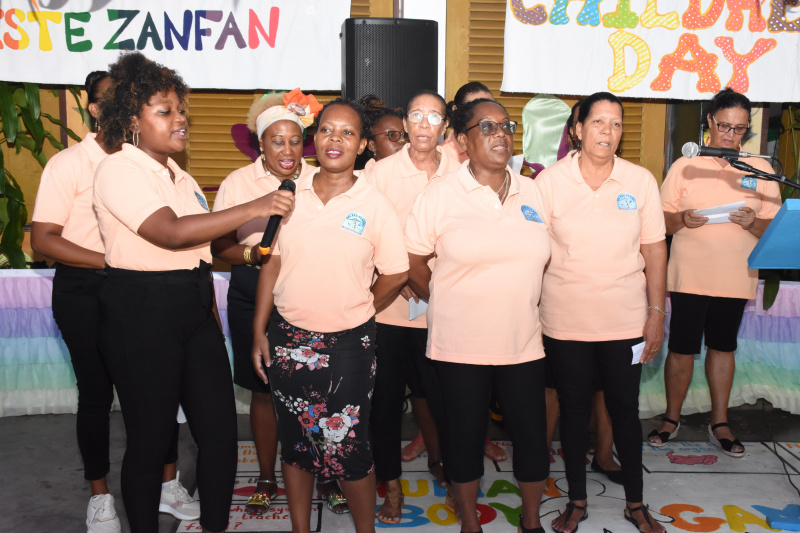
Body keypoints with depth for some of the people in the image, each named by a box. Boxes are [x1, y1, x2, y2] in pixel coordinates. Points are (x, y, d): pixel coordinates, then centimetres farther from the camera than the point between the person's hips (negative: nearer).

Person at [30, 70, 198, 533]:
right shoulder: (69, 163, -6)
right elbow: (43, 239, -10)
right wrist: (111, 261, -18)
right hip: (85, 291, -3)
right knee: (97, 392, 6)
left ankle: (168, 484, 23)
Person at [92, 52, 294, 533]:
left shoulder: (179, 176, 16)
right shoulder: (119, 170, -9)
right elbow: (171, 233, -24)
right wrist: (254, 208, -27)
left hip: (195, 312, 7)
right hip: (141, 315, -7)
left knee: (221, 430, 6)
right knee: (151, 438, 4)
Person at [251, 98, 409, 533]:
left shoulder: (375, 206, -7)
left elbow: (395, 275, 0)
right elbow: (271, 265, 6)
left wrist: (355, 314, 5)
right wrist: (259, 331, 5)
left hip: (347, 346, -3)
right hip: (287, 338, 3)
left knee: (347, 448, 2)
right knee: (294, 440, 16)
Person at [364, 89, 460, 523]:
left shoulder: (459, 174, 3)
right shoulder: (381, 171, 0)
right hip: (389, 304, -1)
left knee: (437, 392, 9)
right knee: (386, 397, 6)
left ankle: (439, 462, 35)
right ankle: (391, 484, 23)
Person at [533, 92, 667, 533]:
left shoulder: (641, 181, -1)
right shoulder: (549, 181, -5)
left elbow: (655, 251, 3)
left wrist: (657, 314, 1)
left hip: (625, 322, 1)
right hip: (565, 322, -1)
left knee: (625, 409, 12)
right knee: (573, 409, 12)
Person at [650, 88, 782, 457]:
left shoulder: (760, 170, 5)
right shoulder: (685, 166, 1)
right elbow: (661, 220, 2)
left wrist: (752, 223, -17)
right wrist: (682, 219, -19)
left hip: (736, 278, 2)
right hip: (689, 275, -1)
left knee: (723, 347, 12)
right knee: (682, 349, 3)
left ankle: (719, 423, 25)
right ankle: (672, 418, 21)